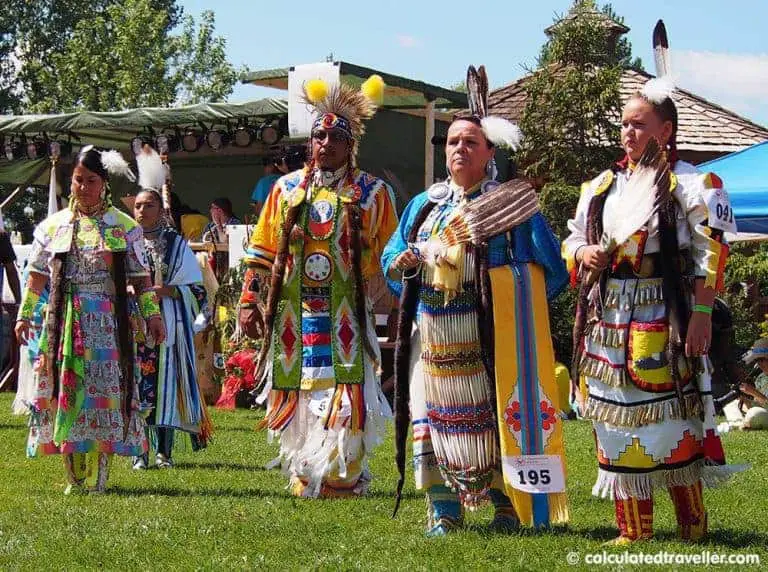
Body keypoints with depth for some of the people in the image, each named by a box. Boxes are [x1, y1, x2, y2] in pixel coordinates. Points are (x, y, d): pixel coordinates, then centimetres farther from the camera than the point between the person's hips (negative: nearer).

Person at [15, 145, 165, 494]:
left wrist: (152, 314, -2)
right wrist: (24, 315, 6)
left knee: (105, 389, -5)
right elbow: (37, 275, 10)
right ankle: (75, 475, 6)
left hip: (108, 322, -1)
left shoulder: (123, 227, 5)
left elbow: (140, 278, 5)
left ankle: (96, 476, -3)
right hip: (64, 320, 2)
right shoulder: (54, 225, 9)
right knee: (65, 390, -1)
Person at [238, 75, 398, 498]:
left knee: (343, 397, -10)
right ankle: (303, 477, 15)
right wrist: (249, 302, 5)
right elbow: (261, 252, 12)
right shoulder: (287, 189, 11)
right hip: (292, 315, 2)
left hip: (346, 316, -2)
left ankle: (343, 478, 0)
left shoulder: (372, 193, 6)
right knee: (297, 393, 3)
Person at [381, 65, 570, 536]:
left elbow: (550, 268, 1)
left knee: (499, 413, -4)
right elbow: (392, 259, 19)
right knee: (435, 414, 2)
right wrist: (404, 264, -3)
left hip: (490, 333, -4)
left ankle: (509, 506, 6)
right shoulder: (424, 205, 16)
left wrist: (515, 294, -11)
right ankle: (445, 511, 9)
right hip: (434, 333, 4)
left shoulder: (512, 203, 3)